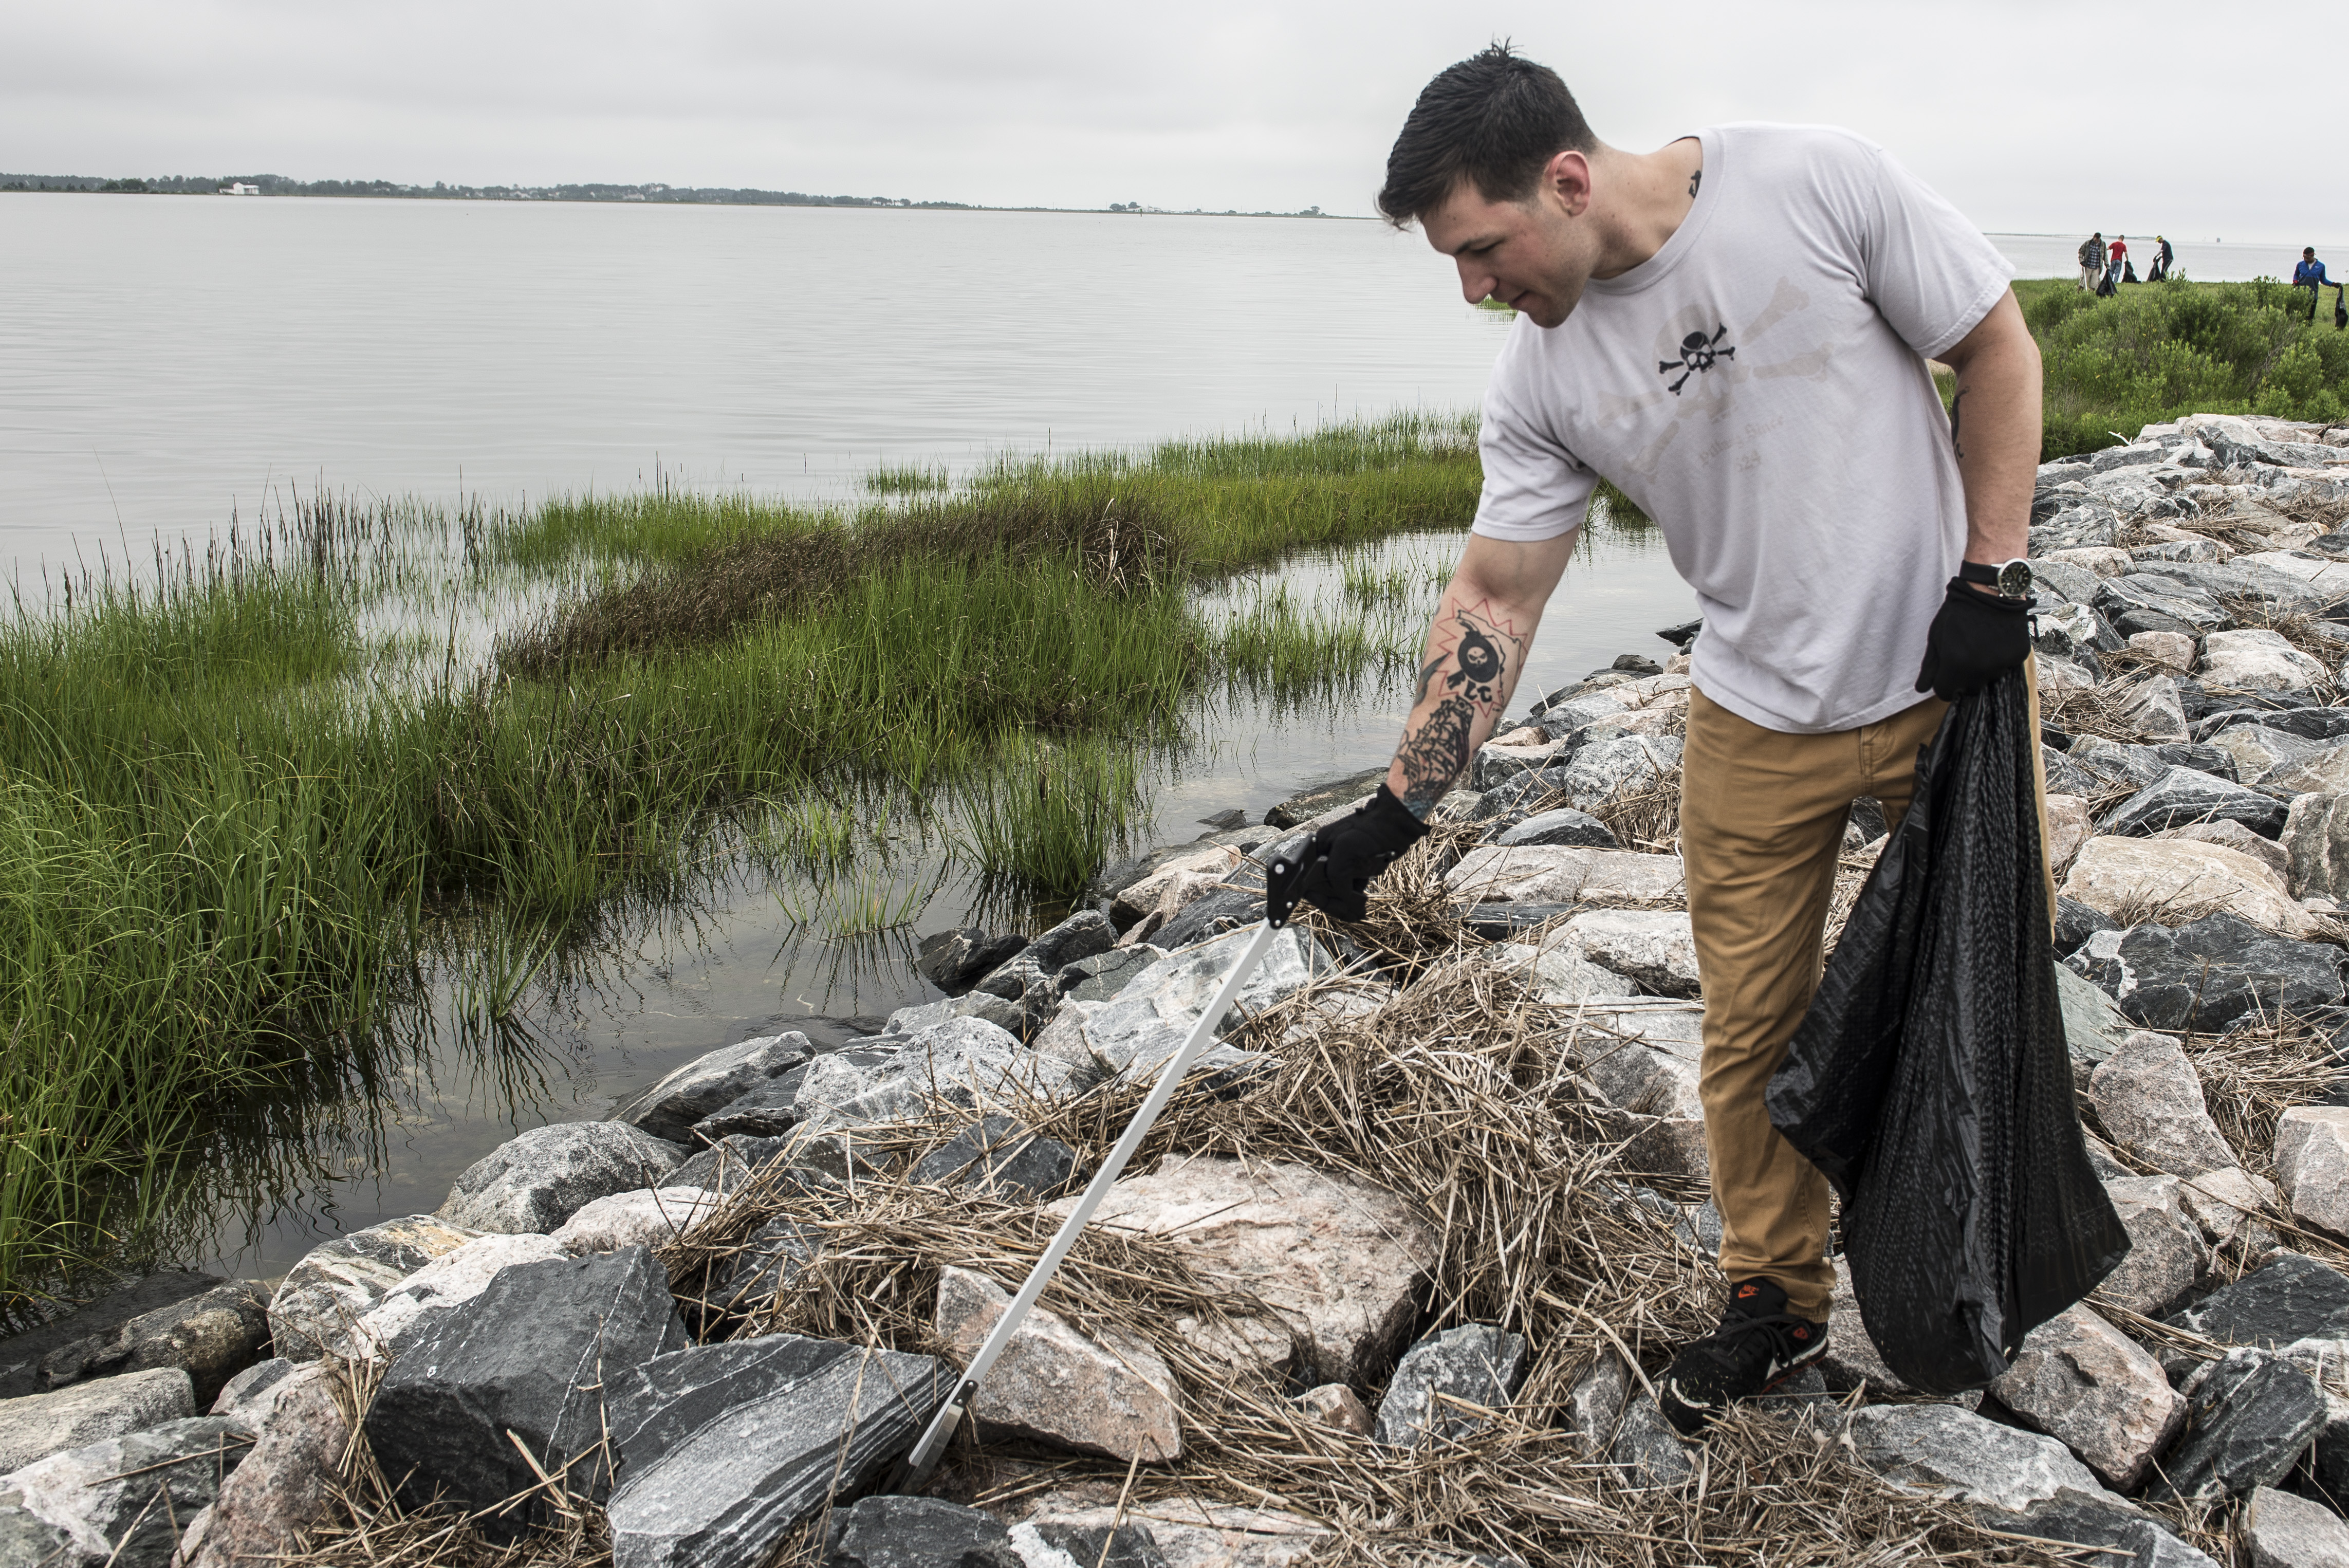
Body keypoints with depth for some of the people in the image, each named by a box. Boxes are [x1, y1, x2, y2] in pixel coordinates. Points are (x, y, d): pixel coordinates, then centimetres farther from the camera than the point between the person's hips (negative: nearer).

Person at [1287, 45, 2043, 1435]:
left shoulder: (1823, 186, -16)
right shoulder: (1542, 379, -8)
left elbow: (1999, 347, -6)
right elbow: (1496, 604, -5)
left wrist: (1992, 577, -12)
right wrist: (1397, 811, -10)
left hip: (1954, 670, -2)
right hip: (1762, 720, 2)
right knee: (1752, 1027, 6)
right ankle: (1777, 1300, 27)